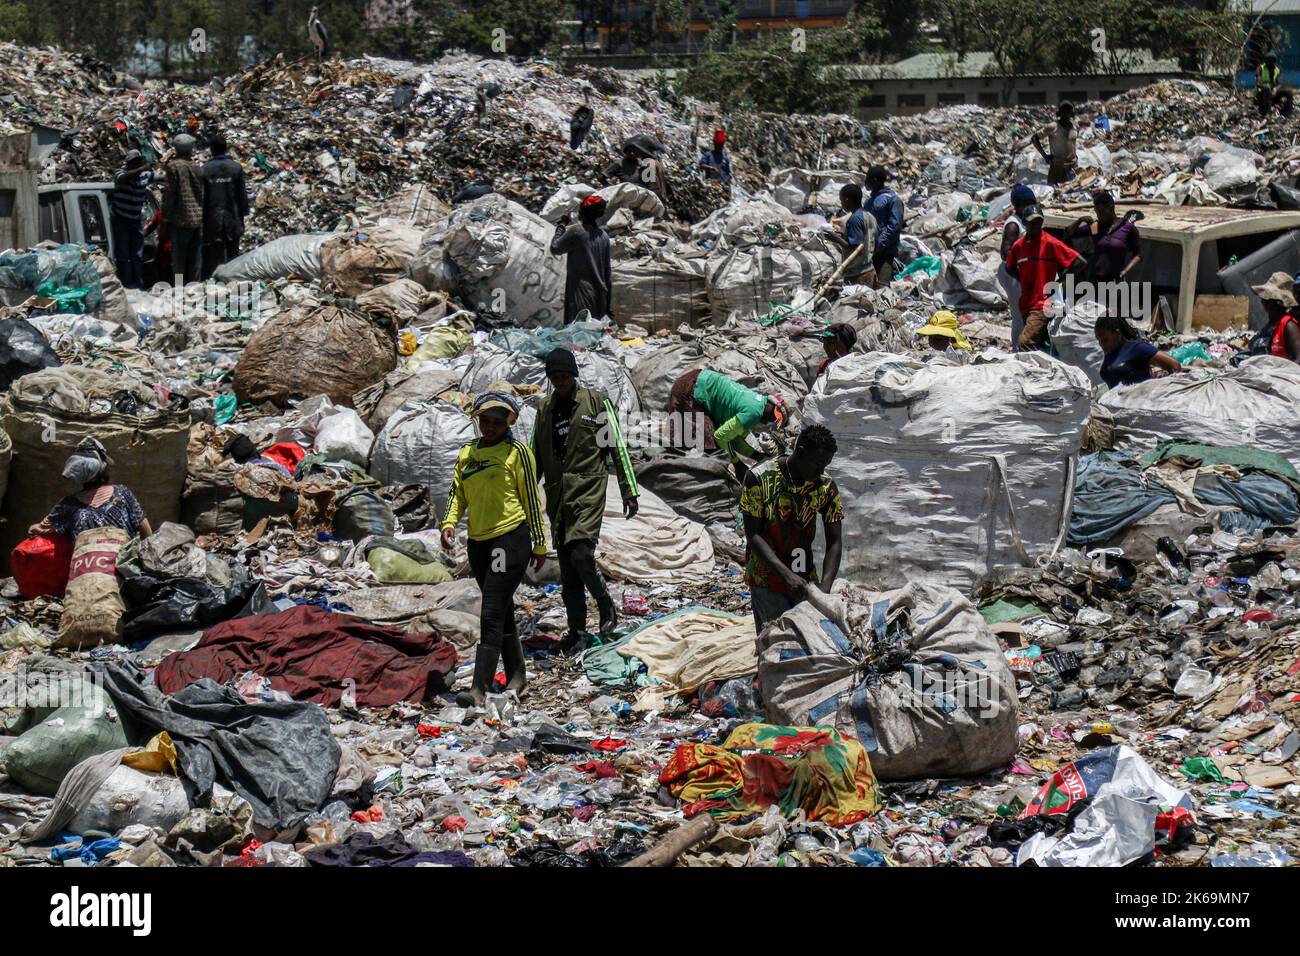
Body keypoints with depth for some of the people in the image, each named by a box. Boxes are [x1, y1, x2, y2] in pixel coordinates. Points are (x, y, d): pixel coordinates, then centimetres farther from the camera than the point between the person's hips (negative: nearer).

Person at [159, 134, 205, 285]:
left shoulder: (172, 166, -6)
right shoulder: (197, 168, 11)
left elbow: (168, 194, -9)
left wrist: (166, 218, -4)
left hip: (180, 221, -5)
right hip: (198, 220, 5)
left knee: (179, 260, -2)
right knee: (194, 260, 9)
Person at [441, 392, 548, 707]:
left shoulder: (517, 451, -4)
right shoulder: (467, 452, 12)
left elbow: (531, 499, -2)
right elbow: (458, 492, 14)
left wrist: (540, 544, 1)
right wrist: (449, 523, -4)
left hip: (510, 539, -6)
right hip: (478, 542, 7)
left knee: (492, 614, -12)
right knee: (502, 611, 17)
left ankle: (479, 689, -15)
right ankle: (517, 675, 29)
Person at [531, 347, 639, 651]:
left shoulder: (596, 401, 0)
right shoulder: (545, 408, 13)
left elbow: (618, 447, 0)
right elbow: (535, 455, 19)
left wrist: (629, 492, -3)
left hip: (588, 492, -5)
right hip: (558, 497, 5)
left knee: (581, 555, -18)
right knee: (567, 568, 6)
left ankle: (606, 607, 5)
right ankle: (576, 627, 14)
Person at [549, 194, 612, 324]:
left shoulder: (576, 231, -10)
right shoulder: (604, 236, 9)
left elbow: (555, 248, 0)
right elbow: (607, 270, 13)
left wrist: (561, 226, 10)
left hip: (581, 293, -7)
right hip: (600, 293, 7)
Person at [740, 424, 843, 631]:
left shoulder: (826, 486, -4)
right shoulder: (760, 478, -15)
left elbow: (834, 543, -3)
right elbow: (753, 535, -14)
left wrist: (824, 588, -17)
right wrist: (787, 575, -23)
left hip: (804, 582, 3)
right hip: (767, 581, -3)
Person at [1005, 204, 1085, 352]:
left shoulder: (1050, 243, -7)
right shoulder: (1018, 245, 9)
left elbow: (1079, 262, -10)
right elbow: (1010, 268, 28)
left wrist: (1058, 282, -8)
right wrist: (1023, 280, 9)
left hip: (1043, 305, -6)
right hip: (1025, 305, 6)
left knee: (1025, 343, -21)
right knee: (1039, 346, 12)